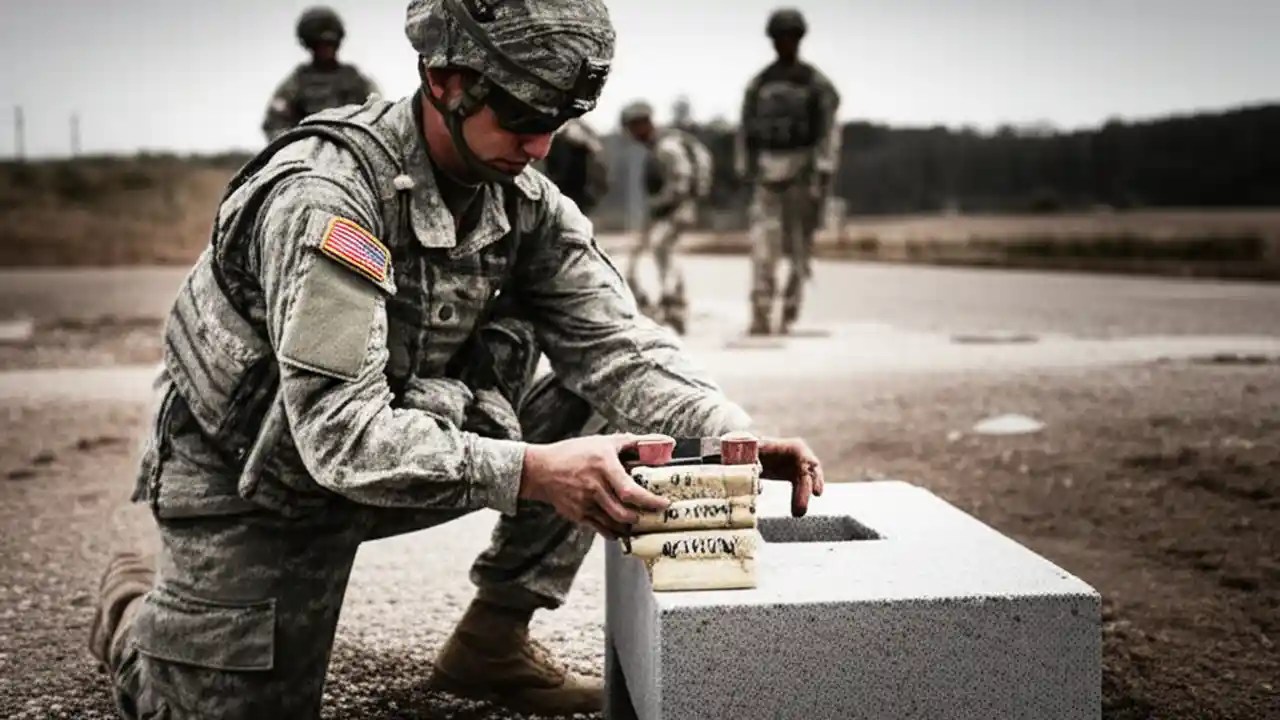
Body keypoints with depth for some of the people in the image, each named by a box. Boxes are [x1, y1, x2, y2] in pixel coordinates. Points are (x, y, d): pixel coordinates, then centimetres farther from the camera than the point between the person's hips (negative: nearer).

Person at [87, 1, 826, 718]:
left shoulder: (524, 200, -9)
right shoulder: (323, 193, -30)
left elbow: (618, 344, -14)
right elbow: (339, 431, -37)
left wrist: (737, 437, -32)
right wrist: (532, 470, -48)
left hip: (395, 449, 6)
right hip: (250, 482, -5)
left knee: (598, 413, -10)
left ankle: (490, 642, 5)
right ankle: (132, 604, 28)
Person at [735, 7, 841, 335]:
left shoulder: (817, 83, -1)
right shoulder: (759, 84, 9)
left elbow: (829, 131, -7)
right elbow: (746, 130, 13)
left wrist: (823, 175, -16)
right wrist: (744, 173, 10)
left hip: (803, 172, -2)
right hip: (768, 173, 2)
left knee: (798, 249, 2)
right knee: (762, 245, -13)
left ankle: (788, 317, 11)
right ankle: (760, 317, -17)